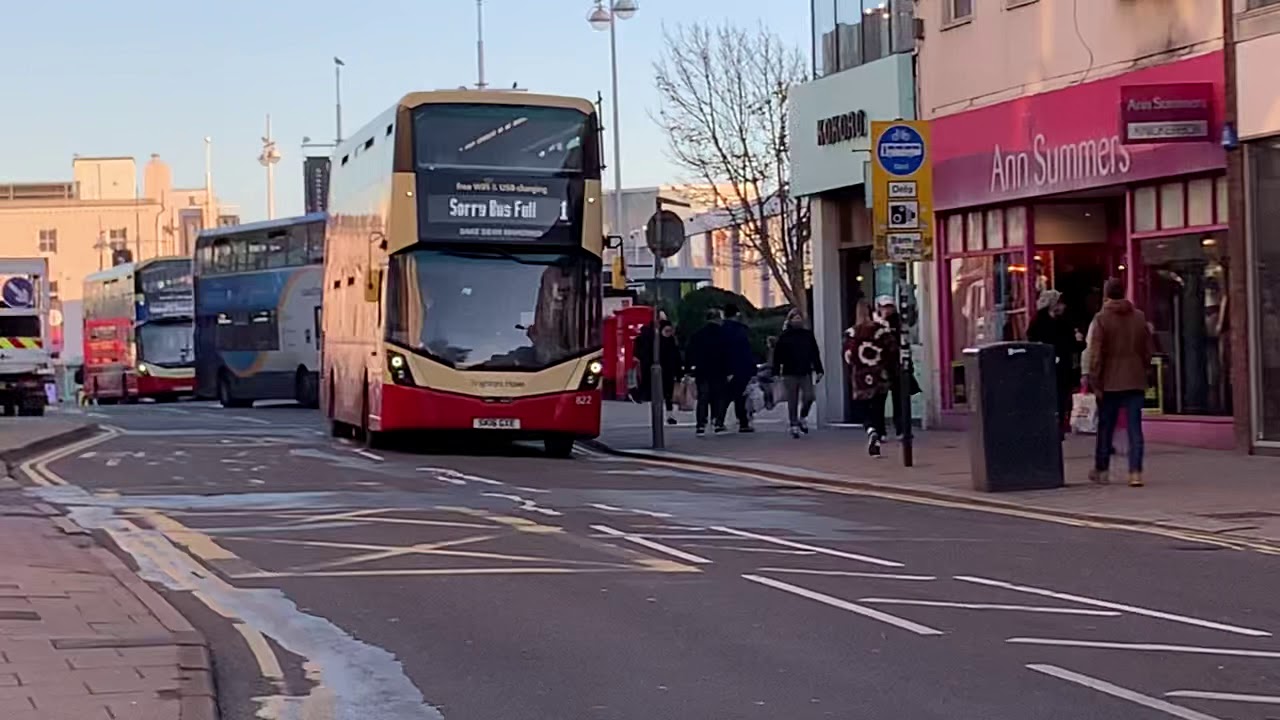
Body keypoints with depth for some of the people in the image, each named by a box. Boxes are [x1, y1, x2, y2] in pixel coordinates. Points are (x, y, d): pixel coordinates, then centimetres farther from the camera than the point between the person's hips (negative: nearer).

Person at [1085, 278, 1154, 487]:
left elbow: (1095, 353, -10)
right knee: (1135, 427, 1)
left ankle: (1101, 470, 20)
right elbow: (1147, 350, 8)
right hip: (1136, 381, 2)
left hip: (1110, 382, -2)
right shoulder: (1139, 317, 5)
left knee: (1106, 427, 10)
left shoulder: (1101, 319, -7)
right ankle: (1135, 472, -6)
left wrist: (1094, 381, -7)